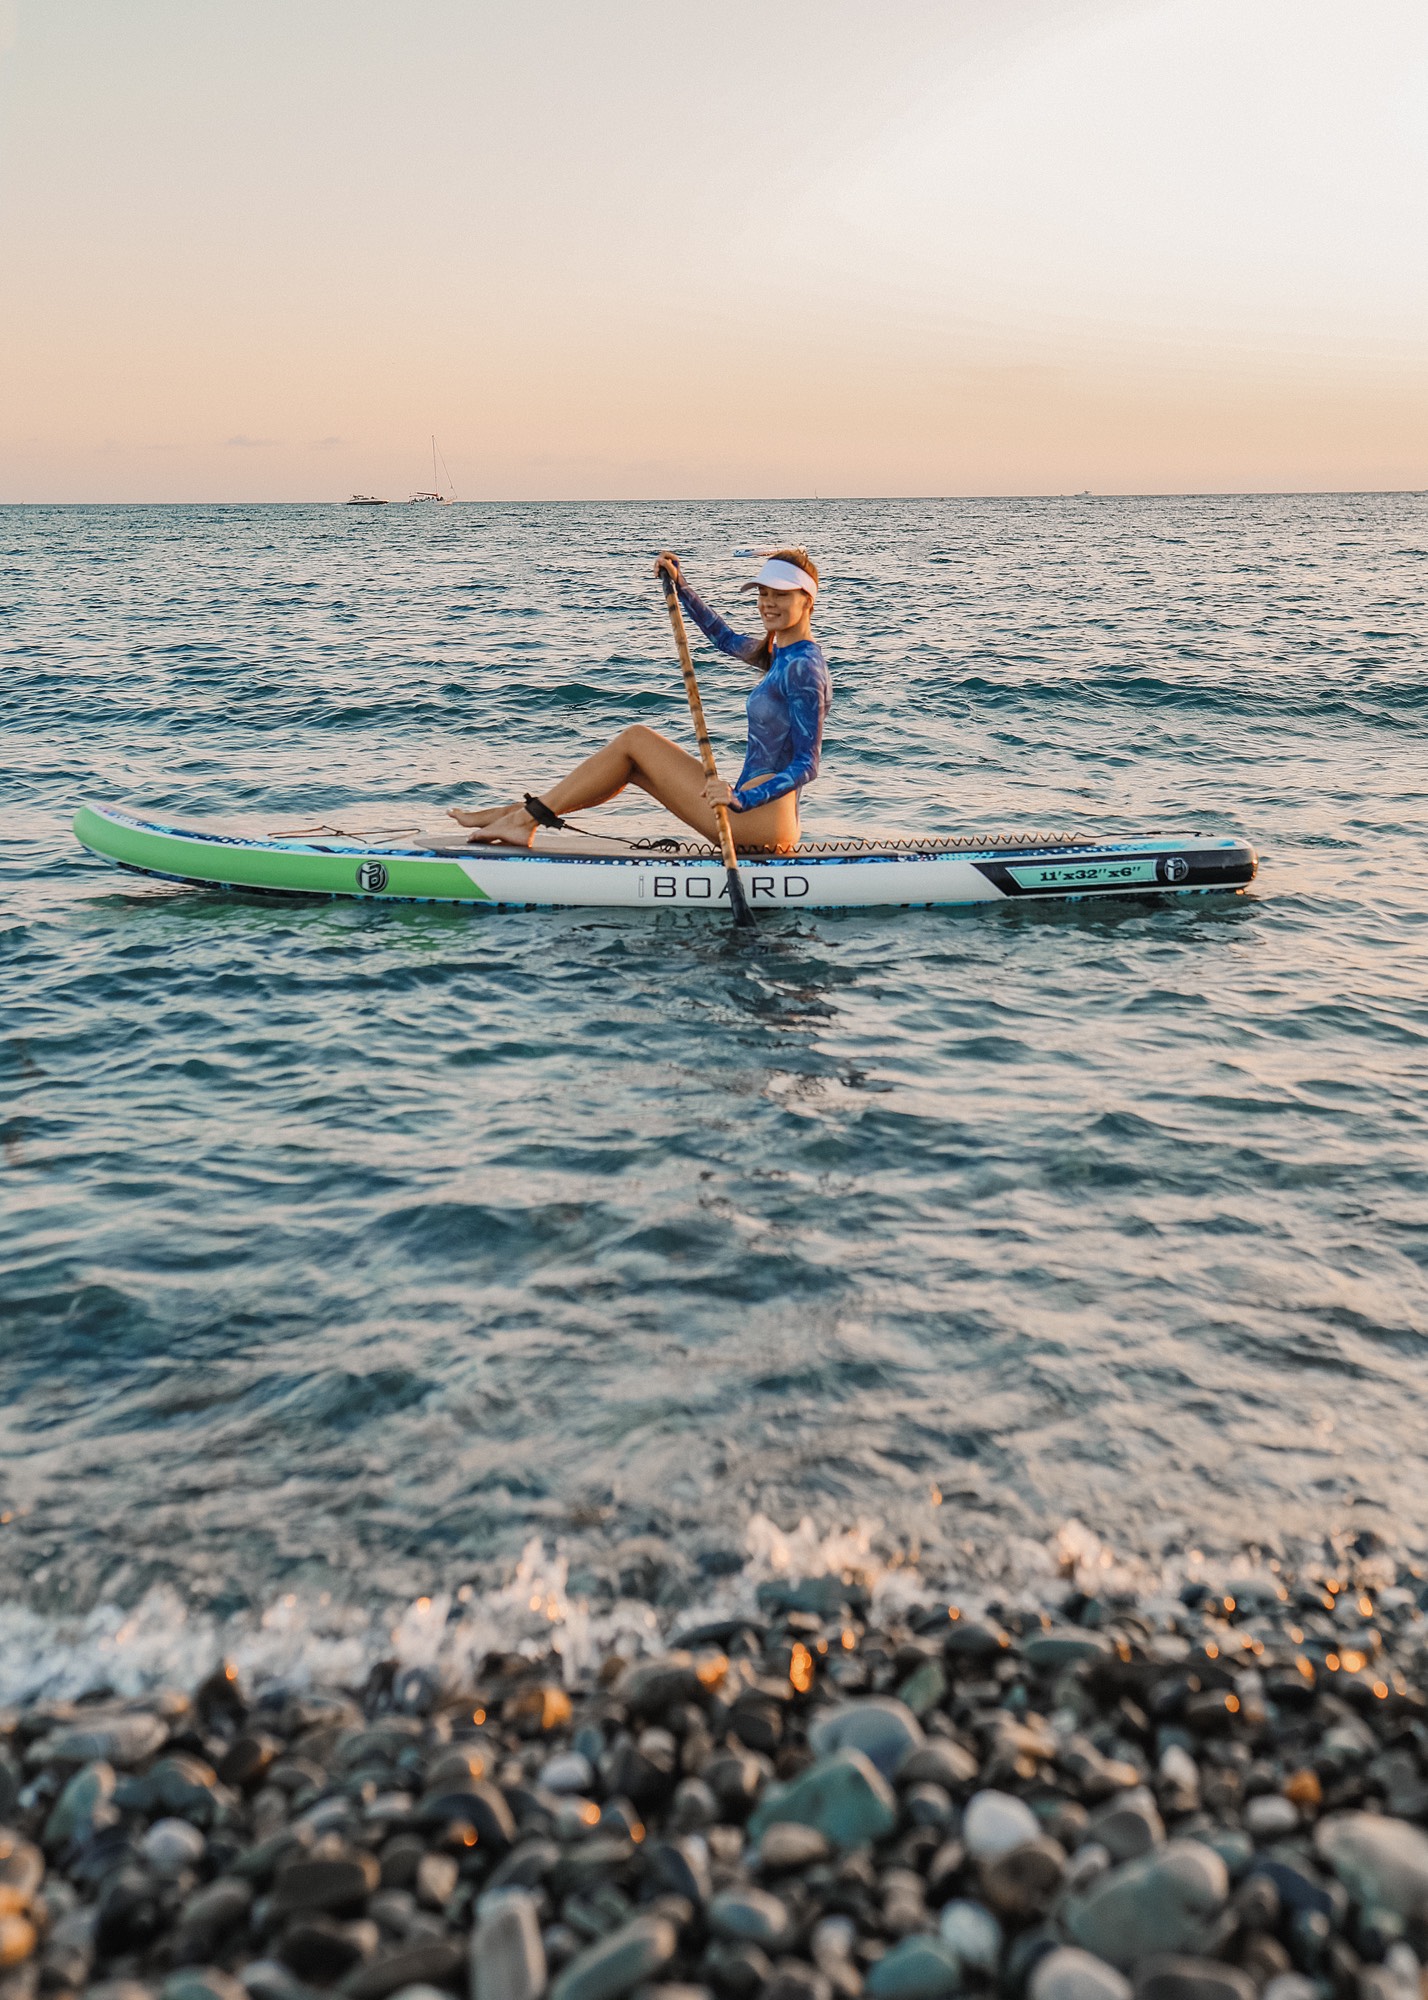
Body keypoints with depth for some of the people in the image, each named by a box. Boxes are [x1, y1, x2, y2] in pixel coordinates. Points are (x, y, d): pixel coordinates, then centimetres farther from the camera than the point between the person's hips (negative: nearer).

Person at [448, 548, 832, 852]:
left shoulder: (803, 667, -15)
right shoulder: (779, 655, 14)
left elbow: (807, 766, -19)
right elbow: (727, 639, 33)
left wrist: (742, 799, -30)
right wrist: (680, 586, 29)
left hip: (761, 815, -9)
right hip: (767, 822, 9)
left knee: (634, 739, -4)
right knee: (629, 765, 11)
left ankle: (525, 818, 0)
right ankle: (523, 813, 10)